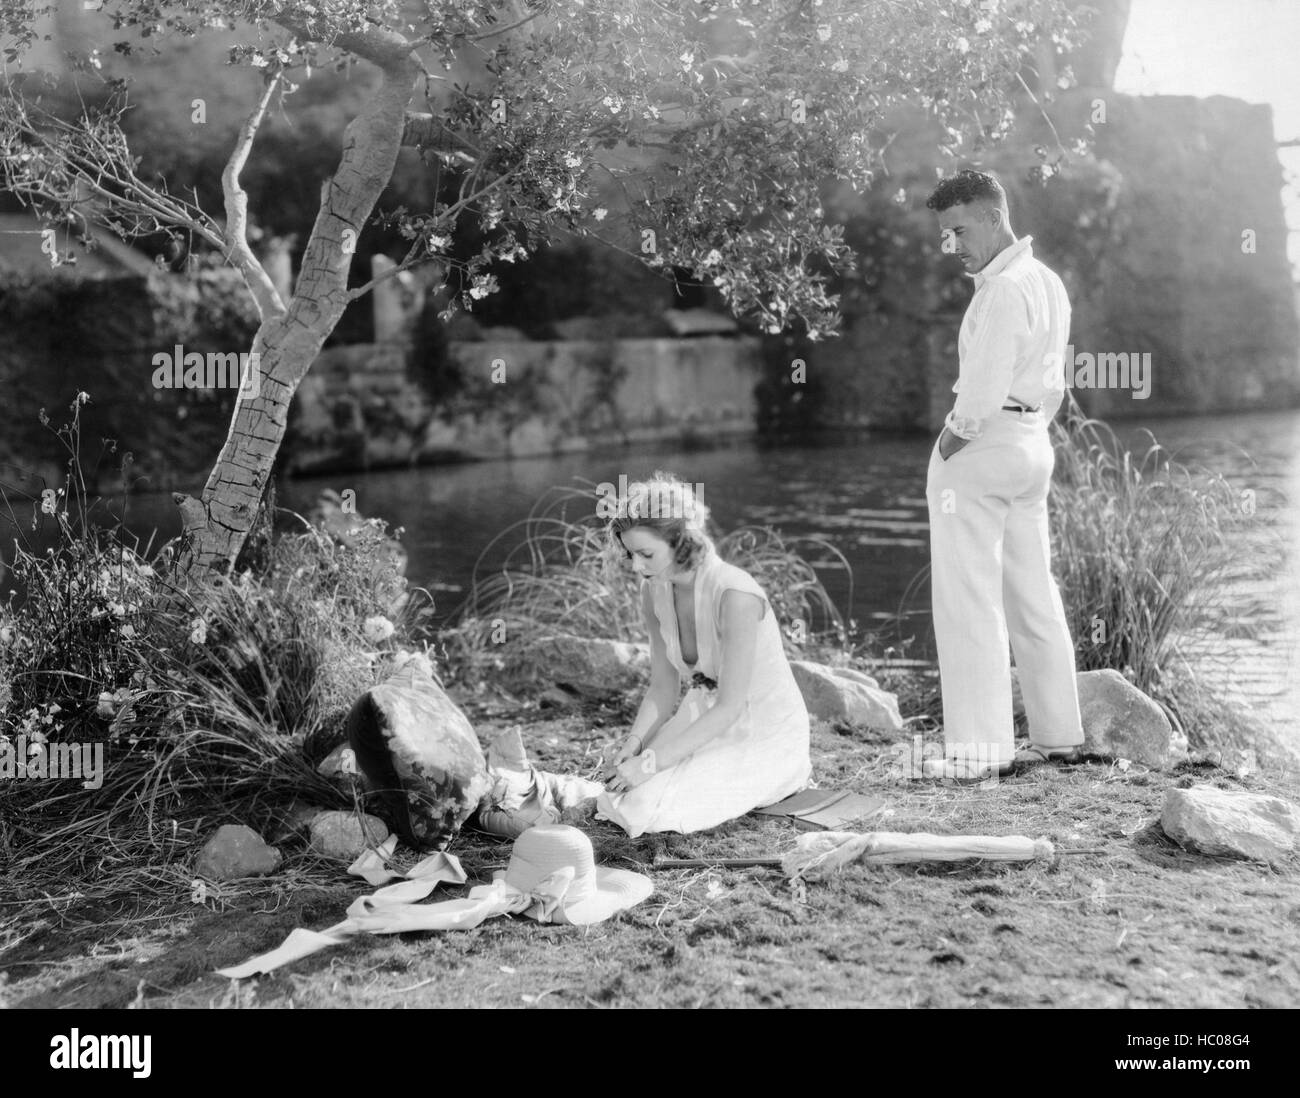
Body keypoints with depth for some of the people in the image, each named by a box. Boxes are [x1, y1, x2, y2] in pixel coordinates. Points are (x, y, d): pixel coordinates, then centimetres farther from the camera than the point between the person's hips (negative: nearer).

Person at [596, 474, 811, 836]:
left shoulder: (735, 595, -28)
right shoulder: (655, 590, -4)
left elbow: (730, 707, -25)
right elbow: (663, 688, 3)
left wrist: (651, 762, -28)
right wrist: (633, 743, -16)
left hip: (766, 738, -7)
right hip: (706, 721, 7)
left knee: (641, 810, -20)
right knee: (614, 796, -10)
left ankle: (780, 779, 1)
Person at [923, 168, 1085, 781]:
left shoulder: (1004, 291, -16)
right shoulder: (1048, 282, 14)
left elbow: (983, 390, -22)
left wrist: (953, 439, -8)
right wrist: (1031, 427, 14)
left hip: (981, 449, -10)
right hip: (1033, 443, 10)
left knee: (968, 601, -6)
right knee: (1033, 596, 14)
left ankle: (979, 748, -4)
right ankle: (1057, 735, 21)